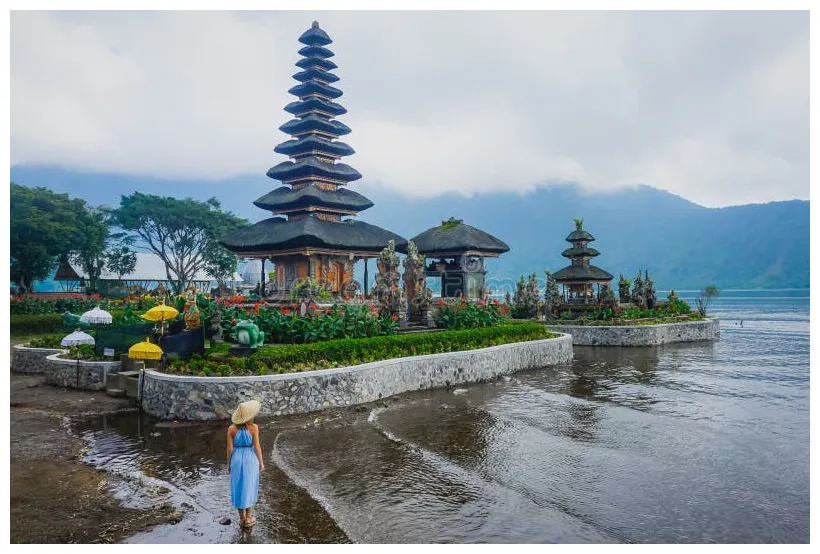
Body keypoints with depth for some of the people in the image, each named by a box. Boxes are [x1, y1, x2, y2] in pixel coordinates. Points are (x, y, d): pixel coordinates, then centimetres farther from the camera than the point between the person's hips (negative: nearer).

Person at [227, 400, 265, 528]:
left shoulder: (231, 429, -11)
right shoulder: (254, 427, -16)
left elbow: (230, 449, -7)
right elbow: (257, 447, -13)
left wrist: (229, 464, 7)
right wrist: (261, 462, 0)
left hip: (237, 460, 2)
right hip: (251, 460, -1)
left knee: (238, 488, 14)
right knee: (249, 488, 12)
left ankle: (242, 518, 22)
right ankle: (248, 518, 19)